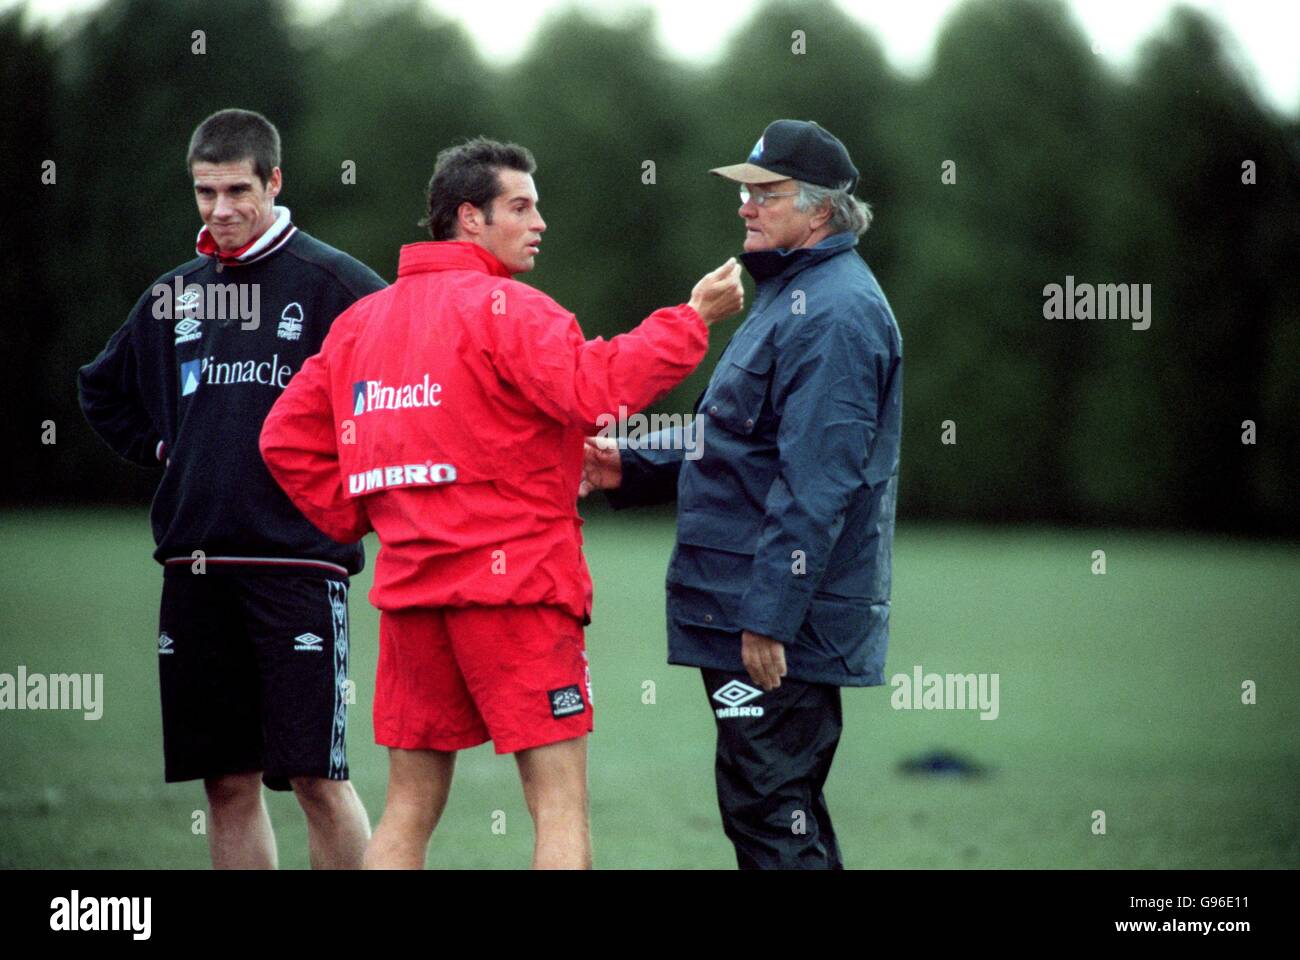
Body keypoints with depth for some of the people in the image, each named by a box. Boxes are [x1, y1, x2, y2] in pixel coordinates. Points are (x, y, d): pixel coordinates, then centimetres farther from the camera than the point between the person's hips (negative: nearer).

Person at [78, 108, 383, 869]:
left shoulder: (333, 283, -3)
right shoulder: (176, 294, 14)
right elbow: (105, 391, 29)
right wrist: (164, 449, 14)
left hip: (297, 556, -5)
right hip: (196, 563, 5)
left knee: (316, 775, -8)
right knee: (228, 783, 6)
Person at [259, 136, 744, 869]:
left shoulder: (363, 320, 14)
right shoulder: (503, 307, -9)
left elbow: (288, 439, 13)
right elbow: (595, 386, -22)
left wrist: (357, 519, 15)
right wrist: (694, 319, -15)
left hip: (410, 590, 7)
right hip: (515, 587, -7)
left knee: (410, 811, 13)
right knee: (561, 807, -4)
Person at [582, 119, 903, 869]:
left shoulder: (833, 313, -16)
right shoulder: (794, 295, 19)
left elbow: (814, 484, -23)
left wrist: (769, 615, -26)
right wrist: (632, 469, 14)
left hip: (777, 625, -11)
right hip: (749, 612, 11)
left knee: (768, 811, -10)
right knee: (786, 811, 16)